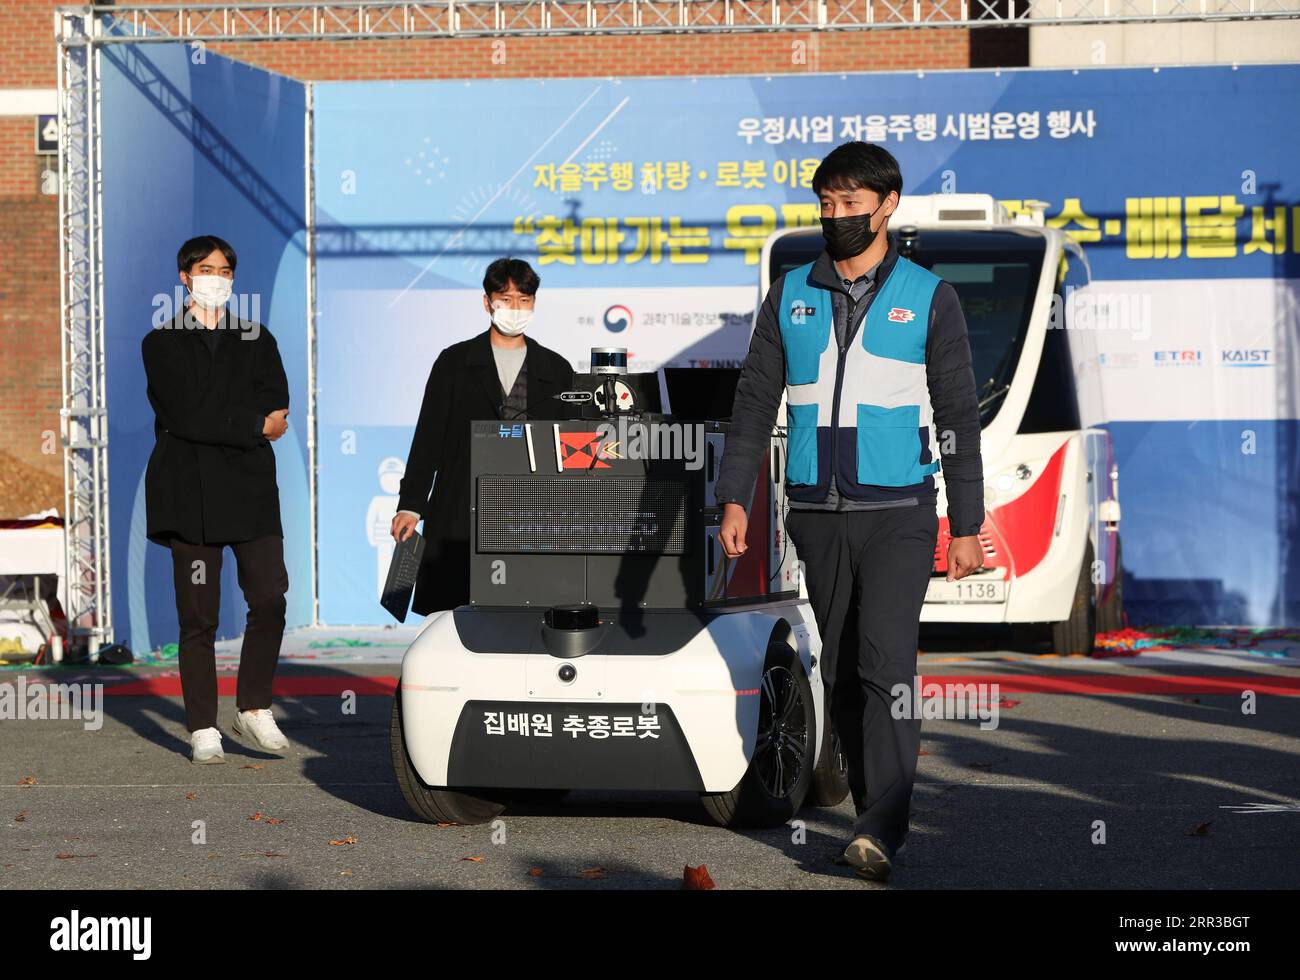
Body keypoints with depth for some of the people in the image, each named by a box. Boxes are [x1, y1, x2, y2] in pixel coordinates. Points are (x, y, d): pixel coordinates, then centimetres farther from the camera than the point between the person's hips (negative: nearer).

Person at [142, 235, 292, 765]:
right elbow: (185, 416, -8)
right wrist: (254, 425, -7)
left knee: (270, 599, -9)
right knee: (199, 617, -2)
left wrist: (217, 425, -13)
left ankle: (254, 708, 8)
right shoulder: (161, 343, 6)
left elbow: (275, 404, -1)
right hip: (190, 494, -2)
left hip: (250, 488, 2)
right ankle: (203, 729, 4)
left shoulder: (256, 341, 16)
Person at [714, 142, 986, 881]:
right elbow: (755, 400, 10)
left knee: (885, 661, -16)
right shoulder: (792, 295, 9)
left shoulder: (929, 298, 1)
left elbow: (958, 417, 2)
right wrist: (735, 498, 0)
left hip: (898, 513, -4)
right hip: (818, 514, 4)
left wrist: (967, 526, -2)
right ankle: (877, 813, 18)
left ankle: (881, 834, -20)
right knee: (841, 673, 7)